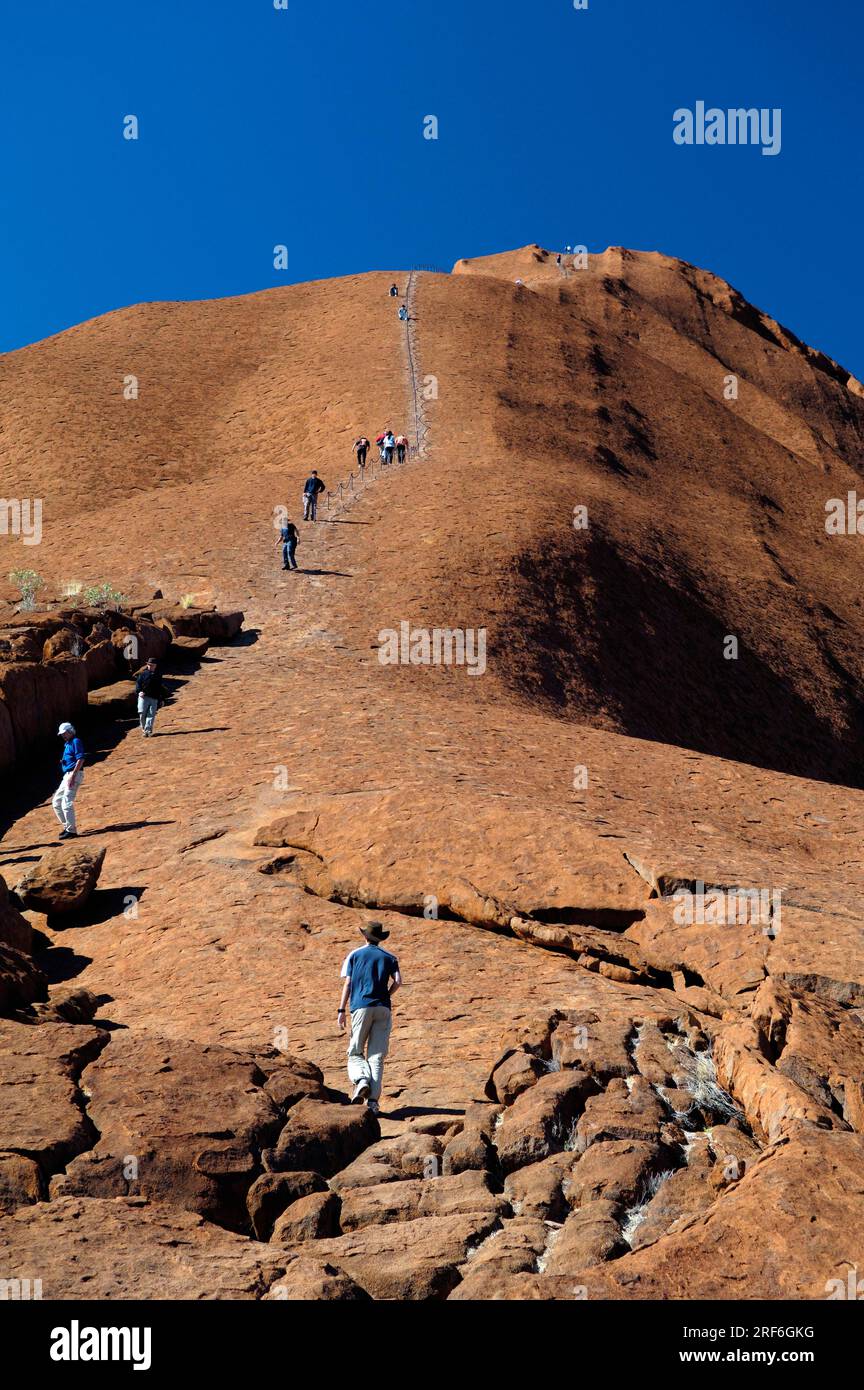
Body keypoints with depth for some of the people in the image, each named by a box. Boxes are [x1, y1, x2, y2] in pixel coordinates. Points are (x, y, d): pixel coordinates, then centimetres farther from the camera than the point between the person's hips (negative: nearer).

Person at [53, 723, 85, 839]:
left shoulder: (76, 741, -8)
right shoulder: (67, 744, 21)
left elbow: (80, 759, -18)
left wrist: (73, 775, -25)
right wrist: (63, 761, 4)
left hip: (74, 774, -10)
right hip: (67, 775, 10)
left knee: (67, 803, -14)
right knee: (56, 802, 13)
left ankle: (71, 830, -9)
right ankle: (67, 826, 18)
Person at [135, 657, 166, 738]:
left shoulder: (158, 676, 15)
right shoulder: (143, 674, 9)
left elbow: (161, 688, 19)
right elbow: (138, 683, 3)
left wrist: (162, 699, 14)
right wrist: (139, 691, -16)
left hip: (154, 699, 1)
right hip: (143, 697, -1)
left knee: (151, 715, -6)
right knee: (142, 714, -6)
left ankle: (148, 730, -6)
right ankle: (143, 727, 16)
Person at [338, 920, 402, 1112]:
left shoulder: (354, 955, 13)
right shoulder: (389, 957, 15)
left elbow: (347, 983, 4)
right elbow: (398, 981, -1)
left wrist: (341, 1010, 1)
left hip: (361, 1006, -1)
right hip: (383, 1009, 1)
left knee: (355, 1053, 6)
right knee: (377, 1056, 2)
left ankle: (362, 1080, -24)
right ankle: (373, 1100, -8)